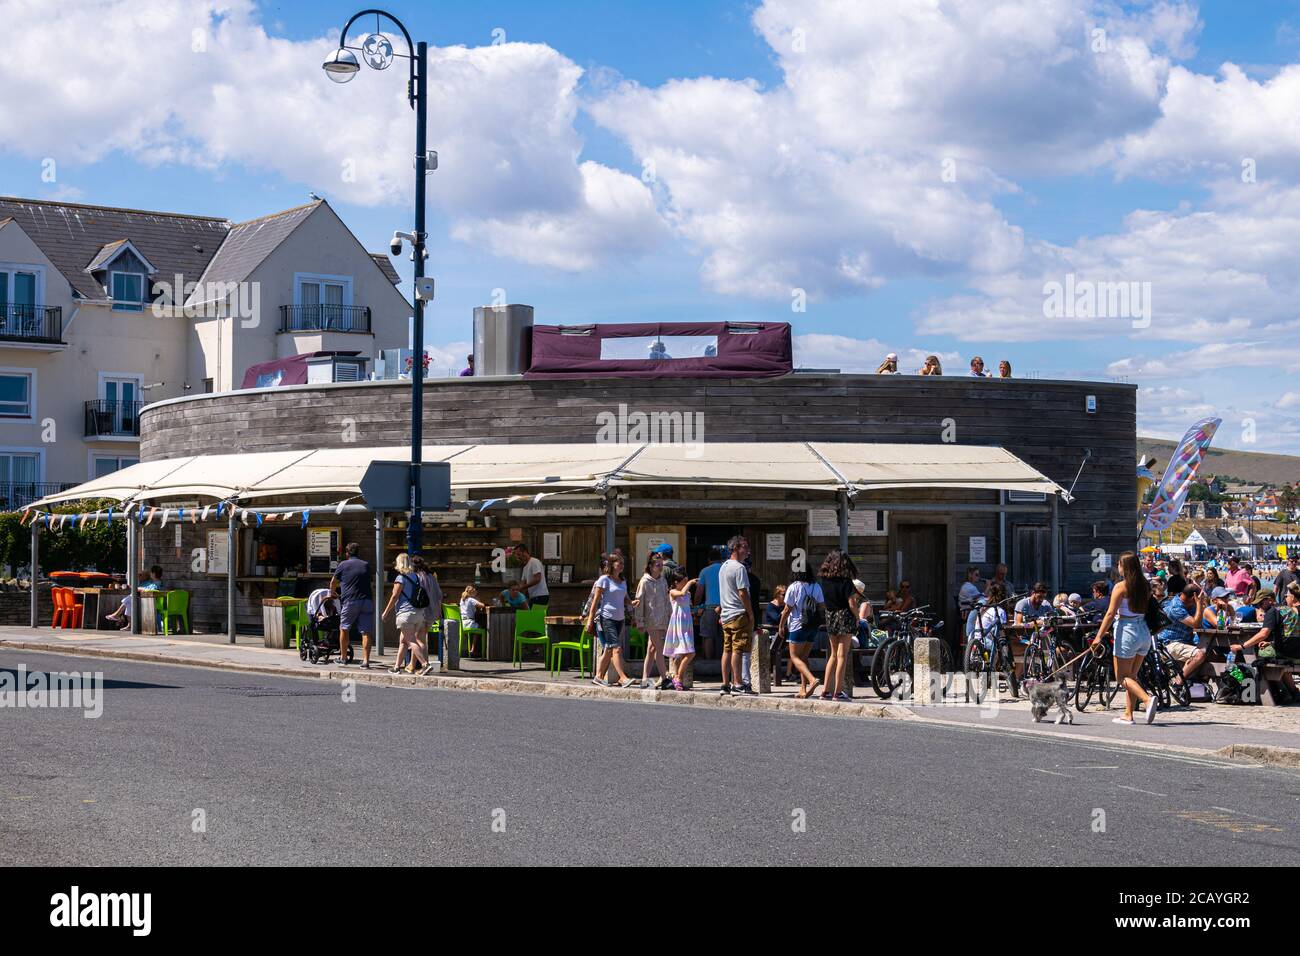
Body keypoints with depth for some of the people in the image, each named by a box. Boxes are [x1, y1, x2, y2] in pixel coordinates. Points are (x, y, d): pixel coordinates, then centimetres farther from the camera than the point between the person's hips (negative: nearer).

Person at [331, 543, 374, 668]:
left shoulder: (343, 565, 6)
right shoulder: (366, 565, 14)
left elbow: (333, 583, 19)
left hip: (350, 601, -2)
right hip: (367, 600, 2)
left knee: (344, 629, 16)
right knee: (366, 632, -2)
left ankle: (343, 657, 23)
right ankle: (365, 660, -9)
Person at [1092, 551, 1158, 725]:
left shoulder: (1121, 586, -11)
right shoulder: (1145, 586, 7)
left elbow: (1111, 614, -14)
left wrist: (1099, 636, -12)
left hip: (1127, 632, -7)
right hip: (1144, 632, 7)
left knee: (1122, 677, 2)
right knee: (1131, 675, 15)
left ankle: (1147, 699, -21)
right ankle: (1128, 715, 14)